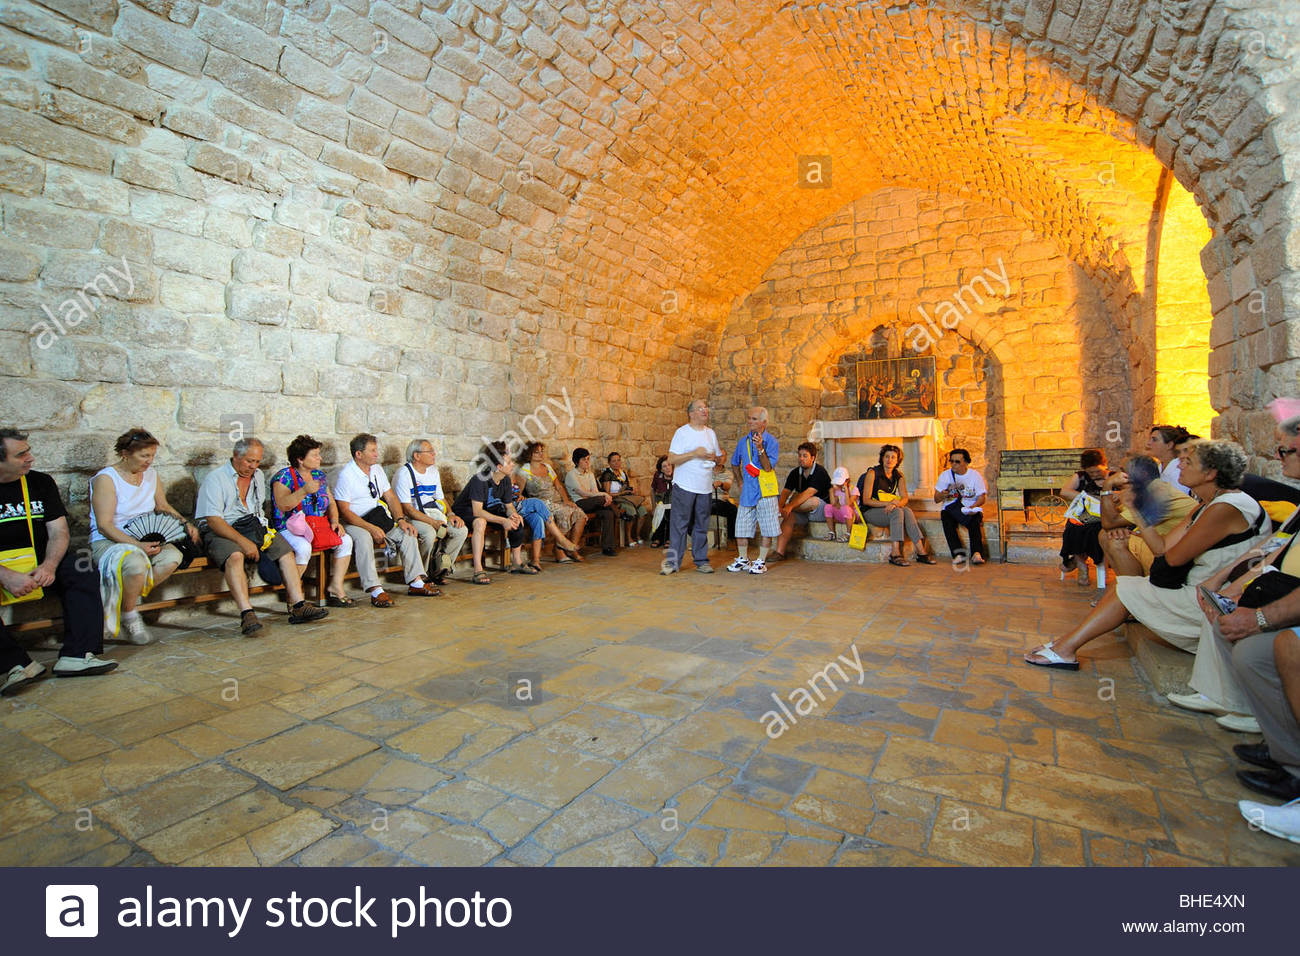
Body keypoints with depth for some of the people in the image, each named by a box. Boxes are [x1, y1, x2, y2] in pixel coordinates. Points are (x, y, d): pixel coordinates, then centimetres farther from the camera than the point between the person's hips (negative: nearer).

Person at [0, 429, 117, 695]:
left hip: (39, 562, 3)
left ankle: (77, 655, -27)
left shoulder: (41, 482, 6)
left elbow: (59, 532, 2)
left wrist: (49, 566, -18)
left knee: (84, 575, -22)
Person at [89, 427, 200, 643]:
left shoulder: (151, 475, 9)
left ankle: (129, 599, -11)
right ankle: (129, 616, -12)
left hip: (145, 540, 5)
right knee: (136, 563, -37)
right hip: (107, 542, -5)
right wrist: (137, 545, -26)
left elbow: (163, 506, 24)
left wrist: (186, 523, 6)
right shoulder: (106, 478, -10)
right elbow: (104, 526, -15)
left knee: (174, 556, -26)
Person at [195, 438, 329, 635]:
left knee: (285, 550, -13)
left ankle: (298, 606, -17)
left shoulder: (258, 476, 17)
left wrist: (264, 530, 7)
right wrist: (243, 541, -24)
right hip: (221, 532, -7)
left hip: (253, 527, 7)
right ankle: (247, 614, -43)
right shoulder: (215, 478, -7)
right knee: (235, 556, -36)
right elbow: (213, 520, -16)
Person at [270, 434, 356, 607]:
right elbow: (283, 505, -20)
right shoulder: (284, 476, -7)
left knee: (346, 540, -14)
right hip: (290, 528, -6)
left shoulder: (319, 474, 13)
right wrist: (304, 491, -33)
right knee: (303, 547, -35)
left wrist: (334, 521, -2)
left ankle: (336, 588, -8)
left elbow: (331, 503, 16)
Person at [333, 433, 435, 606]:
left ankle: (416, 583, -9)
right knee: (363, 539, -37)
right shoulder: (345, 475, -12)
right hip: (353, 523, -7)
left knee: (407, 533, -9)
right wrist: (371, 528, -26)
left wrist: (401, 520, -5)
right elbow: (344, 511, -17)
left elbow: (391, 497, 12)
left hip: (378, 520, 7)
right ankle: (376, 591, -40)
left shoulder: (377, 470, 11)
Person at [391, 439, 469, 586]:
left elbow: (441, 498, 22)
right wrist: (433, 522, -22)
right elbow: (406, 508, -15)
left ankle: (438, 569, -2)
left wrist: (450, 515, 1)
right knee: (430, 533, -36)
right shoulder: (403, 473, -10)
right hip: (411, 517, -7)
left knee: (462, 530, -13)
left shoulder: (433, 471, 15)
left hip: (433, 514, 7)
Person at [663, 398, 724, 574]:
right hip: (684, 486, -5)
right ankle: (673, 561, 4)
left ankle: (701, 561, 19)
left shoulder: (710, 433, 14)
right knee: (679, 524, -3)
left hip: (705, 487, 5)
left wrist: (715, 459, -3)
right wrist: (694, 454, -18)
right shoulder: (682, 432, -3)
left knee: (702, 526, 10)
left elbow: (720, 459, 20)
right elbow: (671, 459, -12)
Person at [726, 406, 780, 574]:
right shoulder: (743, 440, 10)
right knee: (741, 526, 7)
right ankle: (743, 559, 21)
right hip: (747, 491, 5)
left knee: (766, 528, 0)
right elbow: (735, 463, 25)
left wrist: (760, 448, -24)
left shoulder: (771, 440, -5)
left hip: (765, 491, -4)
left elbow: (768, 467, -14)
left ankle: (761, 561, 12)